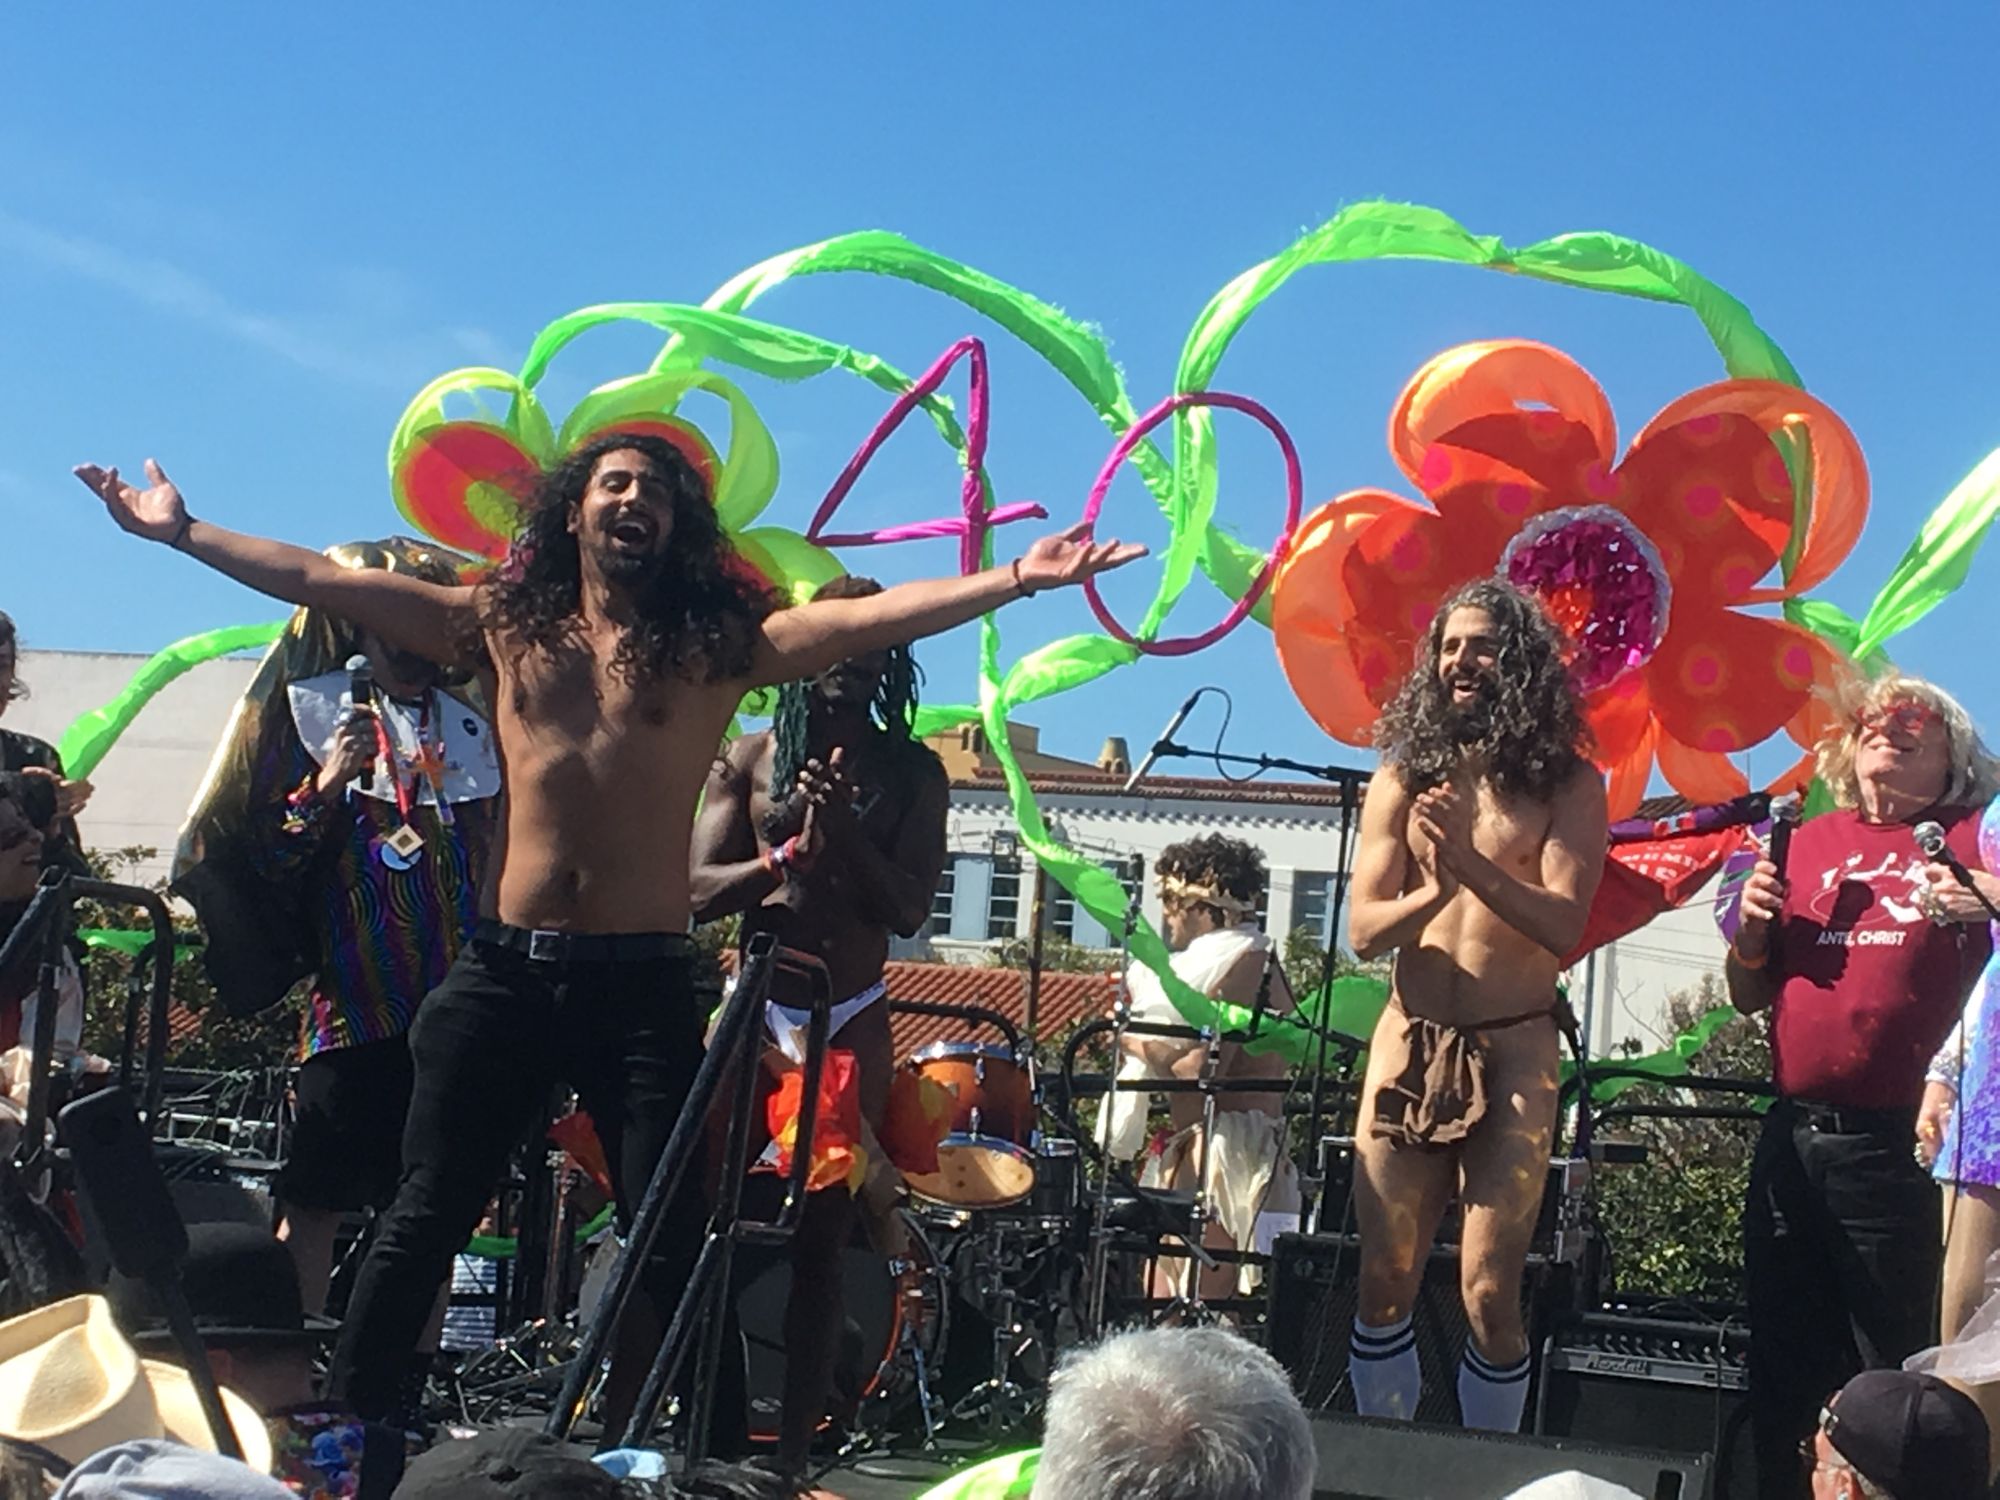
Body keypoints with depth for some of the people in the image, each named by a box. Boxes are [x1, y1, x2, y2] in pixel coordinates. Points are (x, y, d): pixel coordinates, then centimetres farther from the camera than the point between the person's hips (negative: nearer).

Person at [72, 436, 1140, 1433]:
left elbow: (873, 618, -8)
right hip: (504, 971, 1)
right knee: (425, 1221, 6)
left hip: (645, 983, -1)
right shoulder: (504, 625, 10)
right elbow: (319, 581, 11)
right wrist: (183, 532, 10)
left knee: (666, 1241, -2)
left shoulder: (717, 644, 4)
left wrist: (1017, 580, -19)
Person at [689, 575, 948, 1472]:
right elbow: (698, 891, -1)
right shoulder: (750, 757, 5)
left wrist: (846, 833, -19)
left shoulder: (913, 772, 2)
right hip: (755, 1007, 0)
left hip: (853, 1022, 0)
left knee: (822, 1237, 0)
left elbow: (908, 910, -6)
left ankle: (791, 1447, 4)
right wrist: (787, 853, -16)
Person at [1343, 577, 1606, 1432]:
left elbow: (1563, 925, -13)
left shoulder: (1566, 785, -1)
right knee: (1385, 1284, 5)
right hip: (1409, 1044, 3)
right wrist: (1435, 888, -20)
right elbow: (1364, 929, -1)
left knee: (1489, 1294, -3)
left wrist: (1470, 864, -26)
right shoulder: (1405, 777, 6)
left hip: (1513, 1051, -2)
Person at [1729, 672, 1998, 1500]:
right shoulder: (1809, 843, 14)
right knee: (1783, 1362, 12)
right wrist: (1751, 934, 0)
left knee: (1892, 1371, -3)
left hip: (1895, 1144, -5)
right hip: (1793, 1136, 5)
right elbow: (1750, 996, 20)